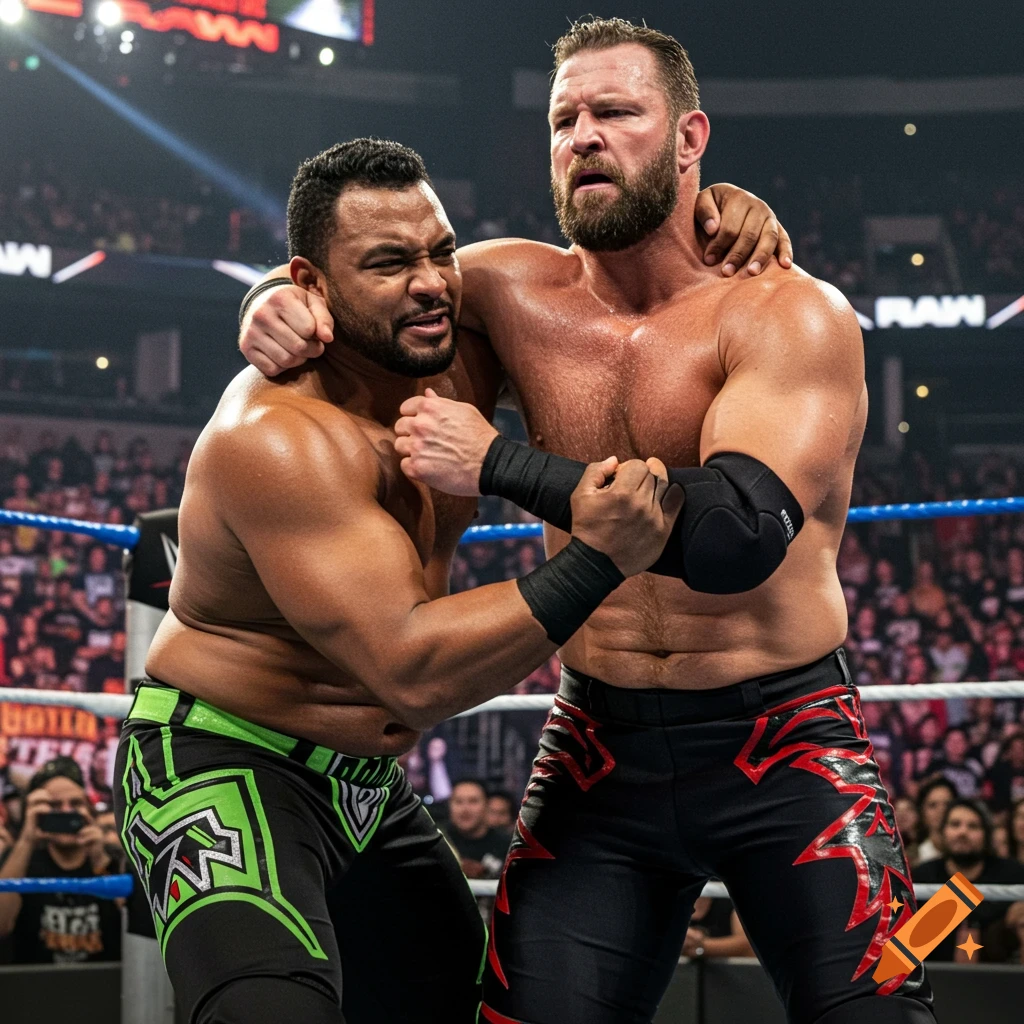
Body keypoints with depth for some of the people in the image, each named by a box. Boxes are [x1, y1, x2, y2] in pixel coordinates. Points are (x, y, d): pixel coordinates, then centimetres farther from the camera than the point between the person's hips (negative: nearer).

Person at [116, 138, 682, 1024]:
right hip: (222, 773, -8)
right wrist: (595, 565, -38)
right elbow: (411, 669, -33)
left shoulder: (454, 360, -3)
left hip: (369, 786, 9)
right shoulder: (276, 439, -27)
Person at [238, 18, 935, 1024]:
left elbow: (740, 533, -27)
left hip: (782, 748, -3)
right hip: (600, 748, 4)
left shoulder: (795, 317, -11)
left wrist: (499, 464, -21)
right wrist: (284, 300, -4)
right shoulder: (518, 290, 2)